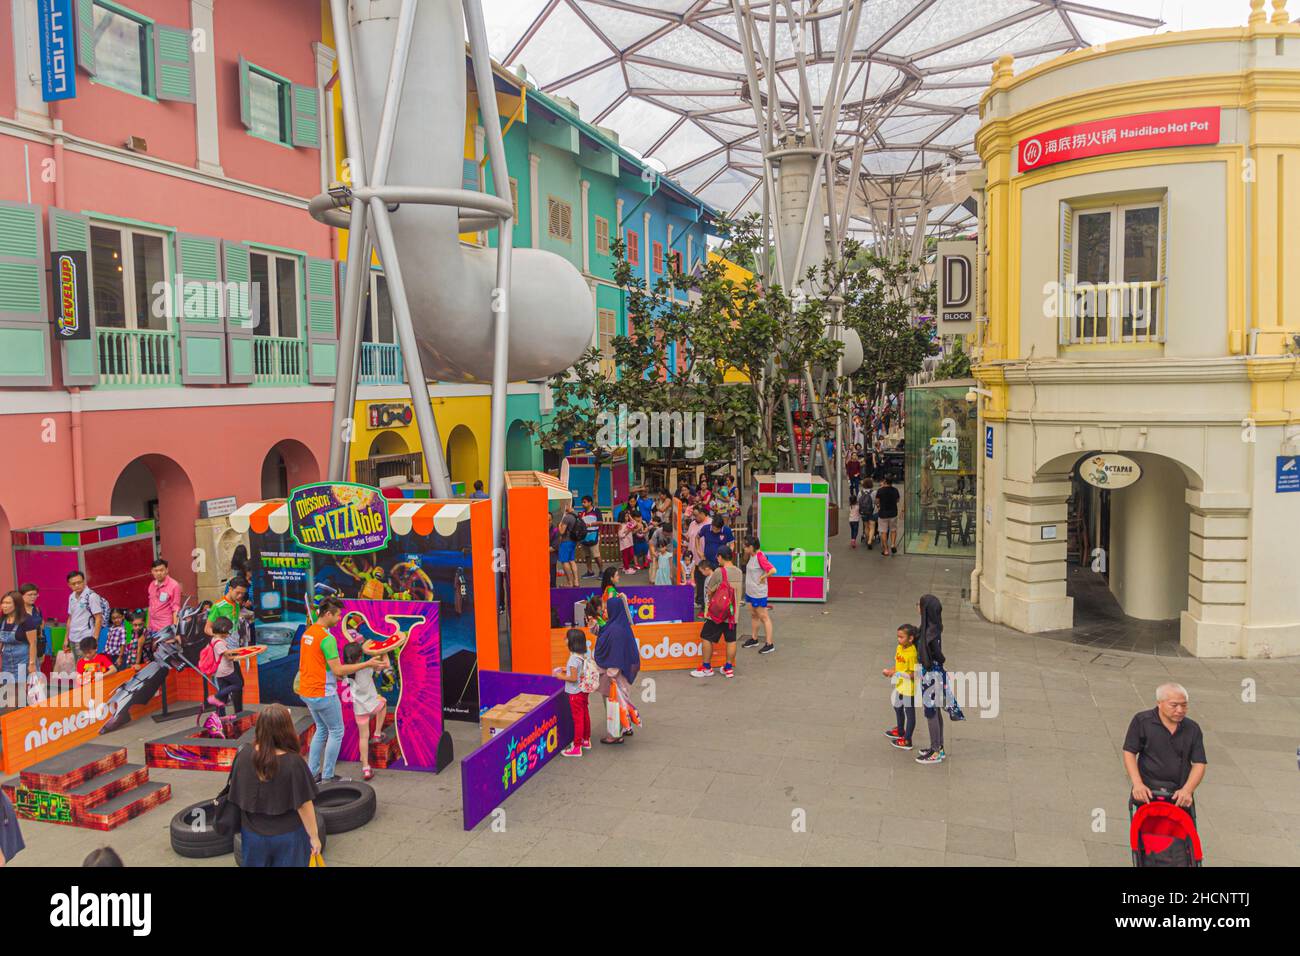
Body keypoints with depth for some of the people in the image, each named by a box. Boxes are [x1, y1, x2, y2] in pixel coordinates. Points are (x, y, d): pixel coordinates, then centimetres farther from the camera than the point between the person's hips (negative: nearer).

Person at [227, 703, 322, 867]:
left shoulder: (244, 755, -15)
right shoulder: (293, 763, -26)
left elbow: (236, 796, -2)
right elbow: (304, 805, -19)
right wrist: (314, 836, -6)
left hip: (253, 834, 3)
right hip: (287, 835, -3)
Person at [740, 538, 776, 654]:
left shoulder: (760, 557, -22)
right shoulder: (752, 556, 6)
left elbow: (772, 570, -30)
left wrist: (763, 577, -19)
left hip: (759, 593, -10)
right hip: (750, 591, 10)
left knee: (764, 617, -2)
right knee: (753, 615, 20)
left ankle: (769, 644, 4)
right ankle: (754, 639, 35)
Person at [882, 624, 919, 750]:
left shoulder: (912, 653, -26)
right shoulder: (899, 648, 0)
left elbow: (913, 674, -24)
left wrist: (899, 674, -30)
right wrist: (891, 671, -6)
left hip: (909, 688, -9)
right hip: (900, 686, 9)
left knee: (909, 713, 6)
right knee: (898, 708, 27)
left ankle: (907, 741, 17)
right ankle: (900, 731, 49)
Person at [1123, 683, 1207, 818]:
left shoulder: (1192, 729, 8)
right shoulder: (1142, 721, -1)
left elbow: (1199, 764, 4)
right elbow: (1129, 753, -3)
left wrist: (1187, 790, -12)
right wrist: (1137, 784, -15)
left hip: (1180, 798, 3)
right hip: (1147, 794, -2)